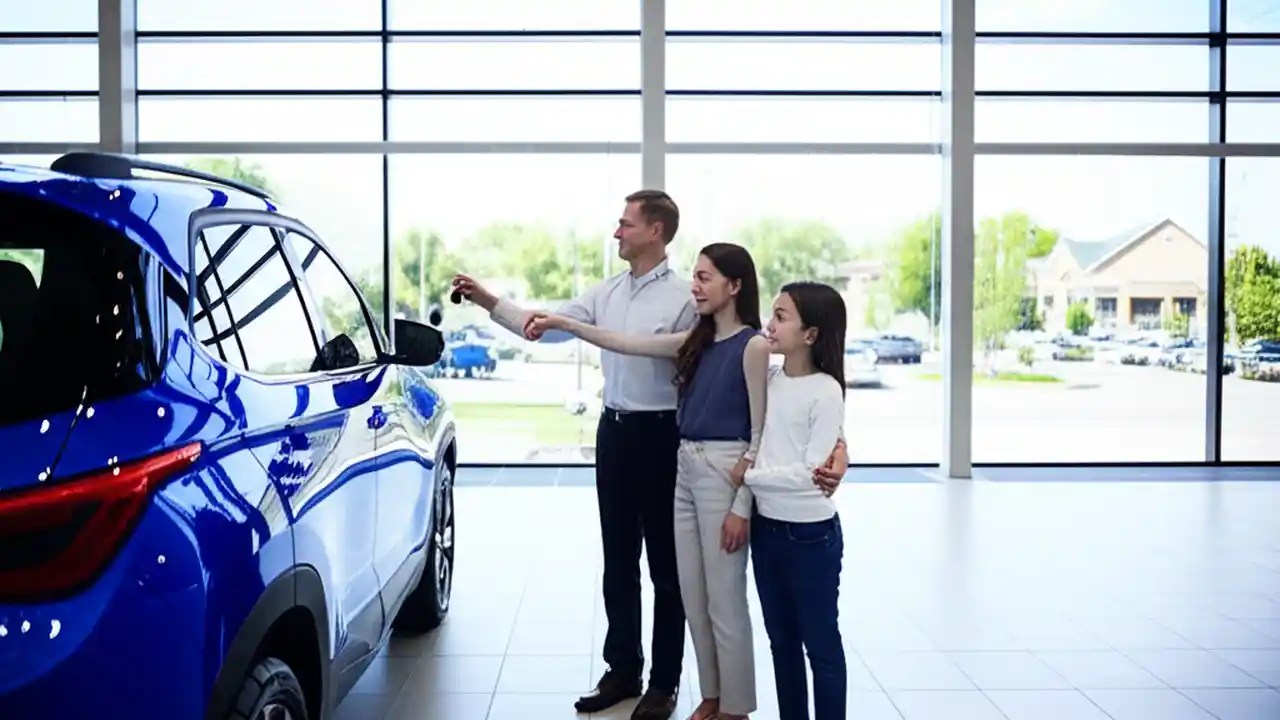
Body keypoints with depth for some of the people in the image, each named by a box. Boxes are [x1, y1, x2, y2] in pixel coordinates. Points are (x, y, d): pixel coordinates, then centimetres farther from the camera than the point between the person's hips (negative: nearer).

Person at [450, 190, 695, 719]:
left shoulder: (683, 298, -12)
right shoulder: (606, 293, 8)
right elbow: (541, 326, 5)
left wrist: (689, 443, -18)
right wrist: (487, 301, -5)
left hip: (659, 435, -6)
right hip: (614, 430, 7)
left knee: (664, 562, 6)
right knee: (618, 560, 14)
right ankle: (623, 670, 28)